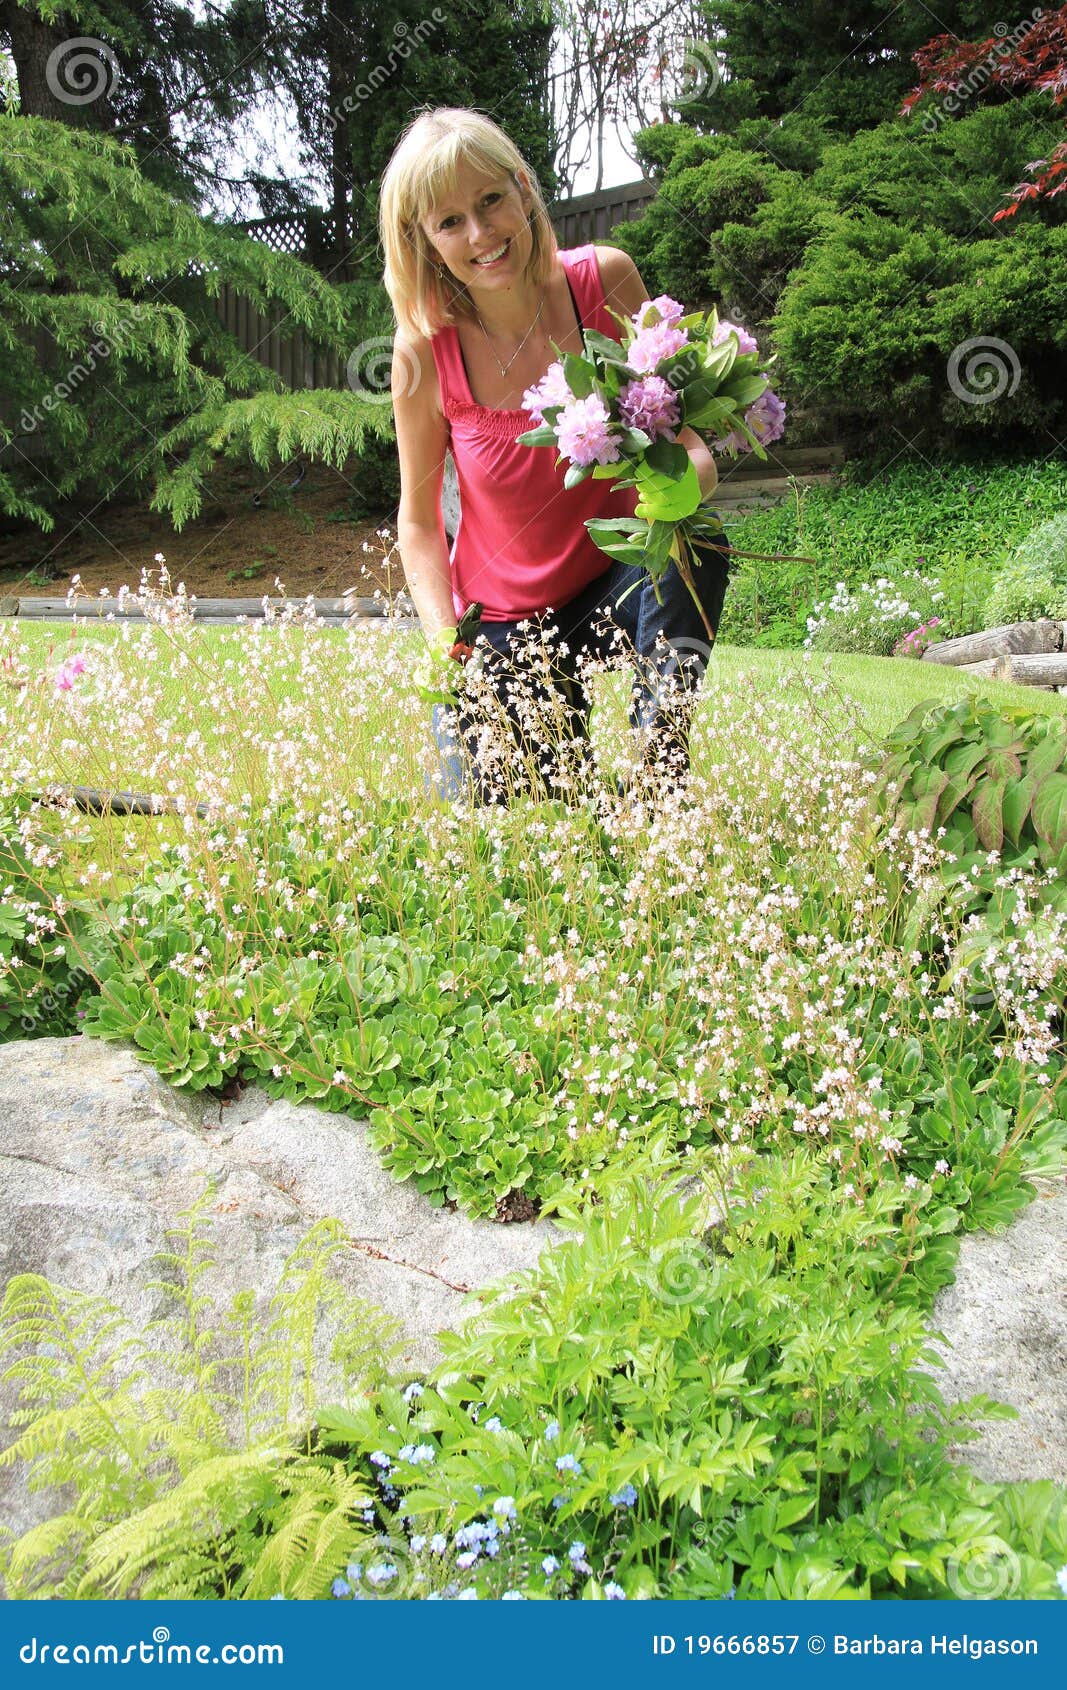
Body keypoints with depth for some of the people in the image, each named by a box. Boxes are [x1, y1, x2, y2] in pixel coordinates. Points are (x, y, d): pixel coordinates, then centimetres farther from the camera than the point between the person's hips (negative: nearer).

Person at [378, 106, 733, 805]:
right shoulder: (427, 346, -14)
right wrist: (445, 640, -18)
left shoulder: (605, 281, -13)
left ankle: (662, 778, -24)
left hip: (618, 583, 0)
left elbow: (682, 433, -7)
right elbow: (418, 518, -3)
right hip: (499, 626, 0)